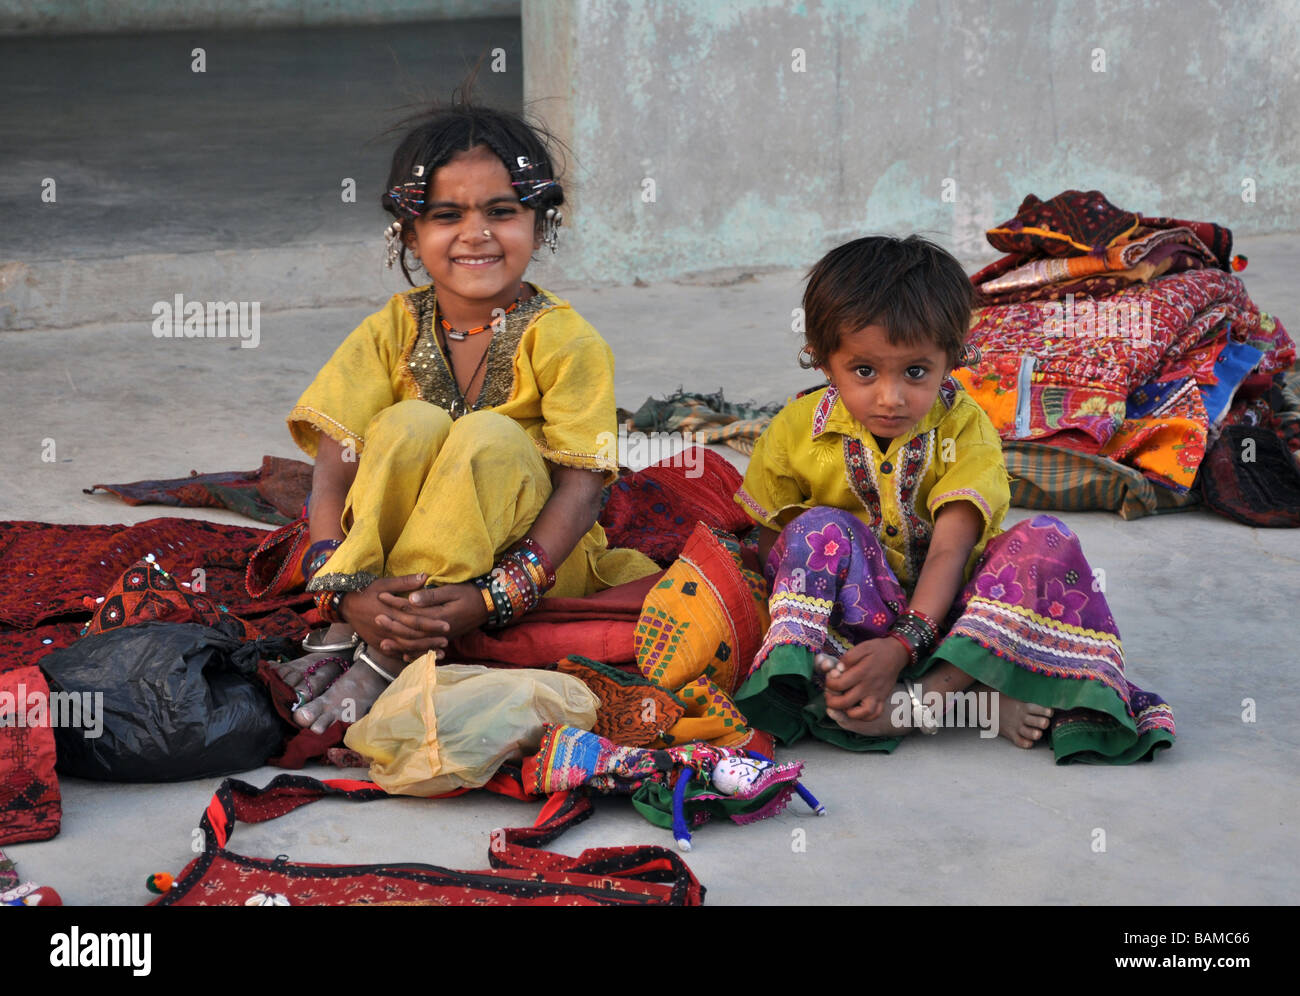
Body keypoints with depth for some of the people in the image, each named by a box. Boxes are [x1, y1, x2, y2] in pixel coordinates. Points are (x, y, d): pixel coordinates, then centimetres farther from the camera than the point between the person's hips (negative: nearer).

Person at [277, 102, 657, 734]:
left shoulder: (564, 342, -9)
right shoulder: (391, 332, -2)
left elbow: (581, 490, -19)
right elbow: (333, 472, -11)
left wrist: (489, 600, -32)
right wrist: (347, 593, -30)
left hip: (530, 562, -1)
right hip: (395, 556, 2)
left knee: (490, 437, -30)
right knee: (412, 423, -26)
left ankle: (386, 661, -31)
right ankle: (340, 635, -27)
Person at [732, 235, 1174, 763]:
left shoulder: (965, 429, -12)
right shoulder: (796, 432, -7)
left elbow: (950, 549, -21)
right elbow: (769, 544, 1)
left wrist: (901, 645, -36)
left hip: (944, 607, 0)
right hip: (862, 613, 0)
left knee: (1045, 540, -24)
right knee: (821, 530, -28)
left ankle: (916, 699, -38)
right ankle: (973, 698, -39)